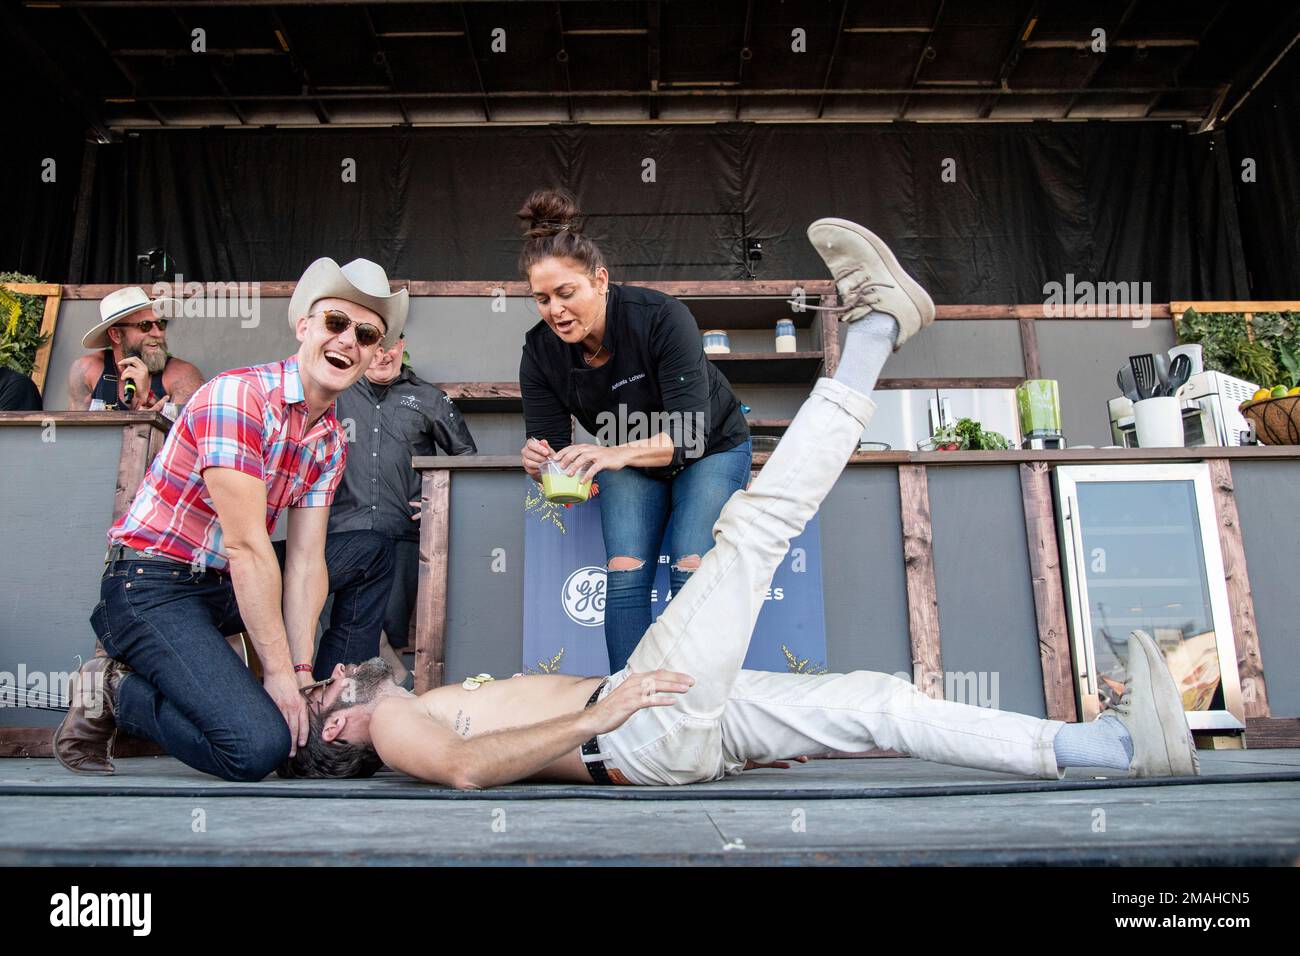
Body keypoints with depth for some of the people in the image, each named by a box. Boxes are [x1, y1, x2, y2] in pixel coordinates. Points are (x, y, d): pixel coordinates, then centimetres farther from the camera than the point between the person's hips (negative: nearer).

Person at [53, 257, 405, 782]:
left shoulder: (331, 440, 6)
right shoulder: (238, 396, -20)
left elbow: (305, 558, 1)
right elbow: (246, 547, -22)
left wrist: (303, 671, -9)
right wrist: (279, 671, -20)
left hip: (227, 585, 9)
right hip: (153, 587, -8)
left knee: (373, 551, 6)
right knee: (260, 747, -23)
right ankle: (115, 692, 2)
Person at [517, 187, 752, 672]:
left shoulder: (662, 317, -32)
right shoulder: (540, 350, -18)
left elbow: (690, 431, -37)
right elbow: (549, 443, -16)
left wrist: (619, 452, -54)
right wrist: (539, 462, -41)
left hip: (712, 449, -3)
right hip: (628, 460, 4)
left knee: (691, 571, -16)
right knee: (625, 575, -10)